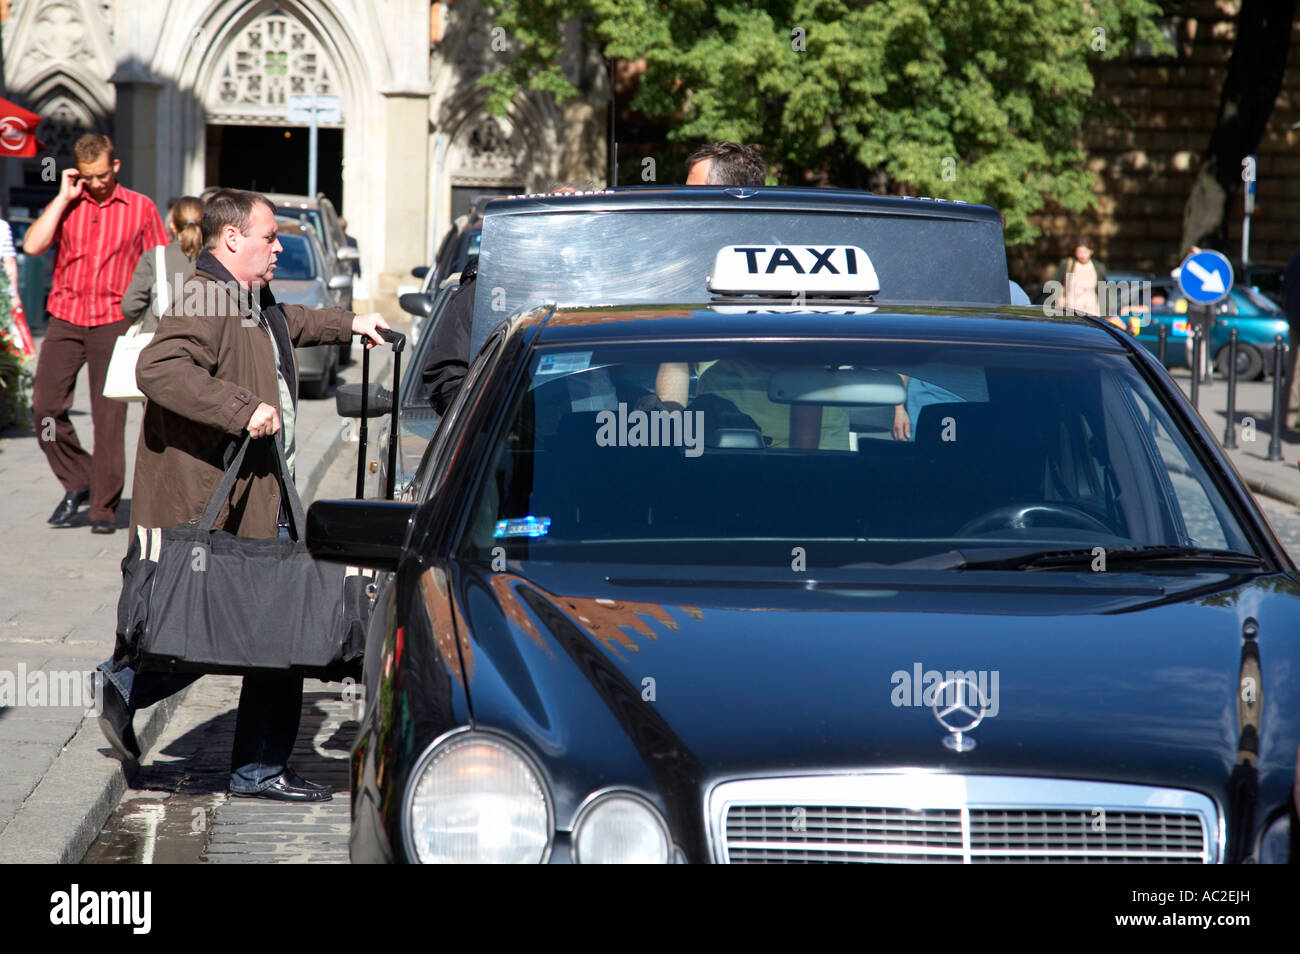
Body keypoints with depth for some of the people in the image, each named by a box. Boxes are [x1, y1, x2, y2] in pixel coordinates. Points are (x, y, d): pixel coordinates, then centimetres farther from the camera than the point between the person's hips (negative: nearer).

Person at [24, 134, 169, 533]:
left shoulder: (140, 208, 6)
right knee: (46, 407, -4)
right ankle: (77, 481, 15)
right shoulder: (66, 205, 9)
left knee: (109, 415, -5)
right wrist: (63, 198, -5)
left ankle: (105, 507, 2)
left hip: (114, 321, -2)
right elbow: (32, 245, -6)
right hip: (65, 319, 2)